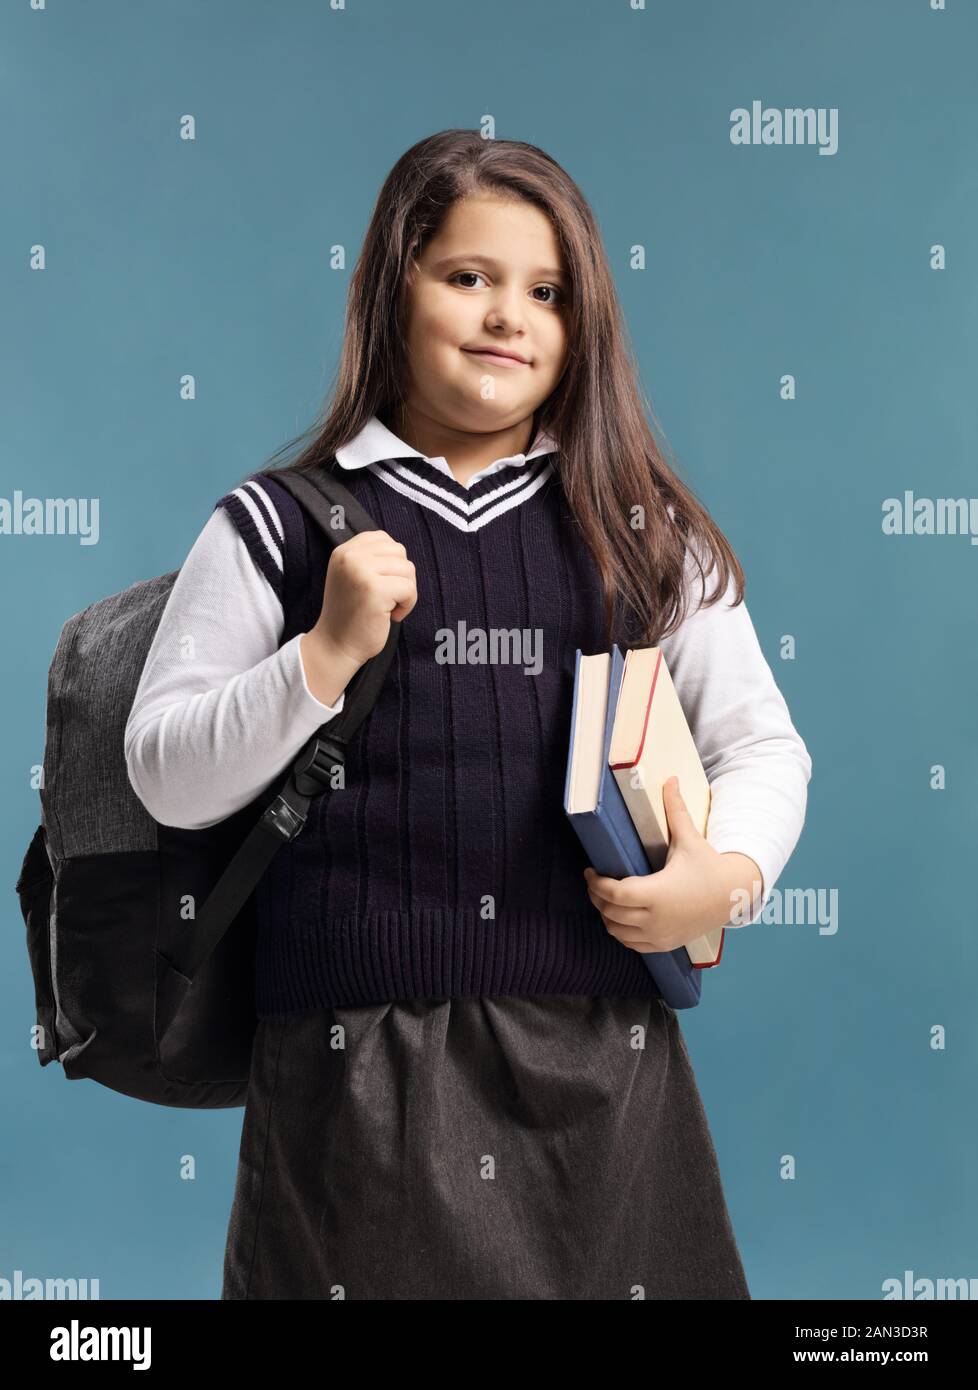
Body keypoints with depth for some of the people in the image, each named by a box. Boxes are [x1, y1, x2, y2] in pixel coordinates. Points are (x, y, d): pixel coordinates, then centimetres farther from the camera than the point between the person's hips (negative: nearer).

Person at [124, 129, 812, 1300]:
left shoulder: (643, 532, 9)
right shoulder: (277, 529, 3)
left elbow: (761, 743, 11)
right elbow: (166, 778, 0)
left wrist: (730, 874, -9)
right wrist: (328, 654, -14)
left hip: (600, 1065, 2)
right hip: (358, 1071, -1)